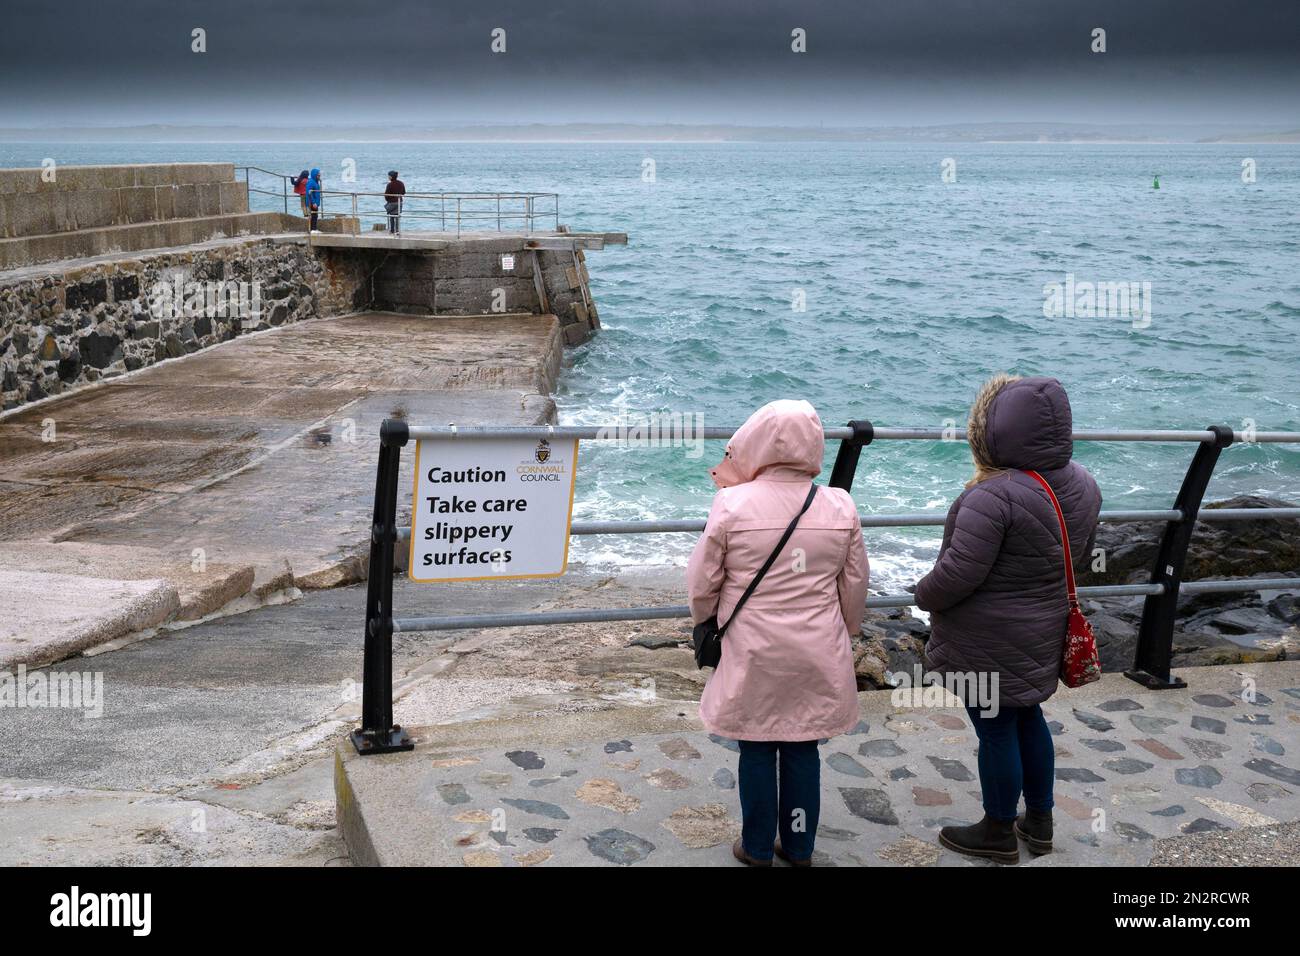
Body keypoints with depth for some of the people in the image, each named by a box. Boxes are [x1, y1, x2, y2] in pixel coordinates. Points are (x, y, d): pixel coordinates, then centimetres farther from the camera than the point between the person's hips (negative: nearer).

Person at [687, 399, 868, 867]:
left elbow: (702, 583, -3)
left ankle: (757, 848, 24)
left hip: (753, 655, -2)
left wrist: (706, 619, 18)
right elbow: (855, 588, 7)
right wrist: (841, 633, 25)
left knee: (757, 750, 12)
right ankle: (799, 847, 27)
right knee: (803, 749, 15)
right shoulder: (840, 507, -4)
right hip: (818, 654, 3)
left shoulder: (733, 505, -13)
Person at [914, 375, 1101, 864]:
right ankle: (1039, 822, 37)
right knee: (1028, 718, 24)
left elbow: (958, 573, -27)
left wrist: (925, 594, -7)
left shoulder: (993, 497, -30)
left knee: (996, 730, 9)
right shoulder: (1081, 484, -3)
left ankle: (999, 833, 27)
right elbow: (1079, 556, 11)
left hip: (988, 645, -8)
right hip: (1042, 635, 8)